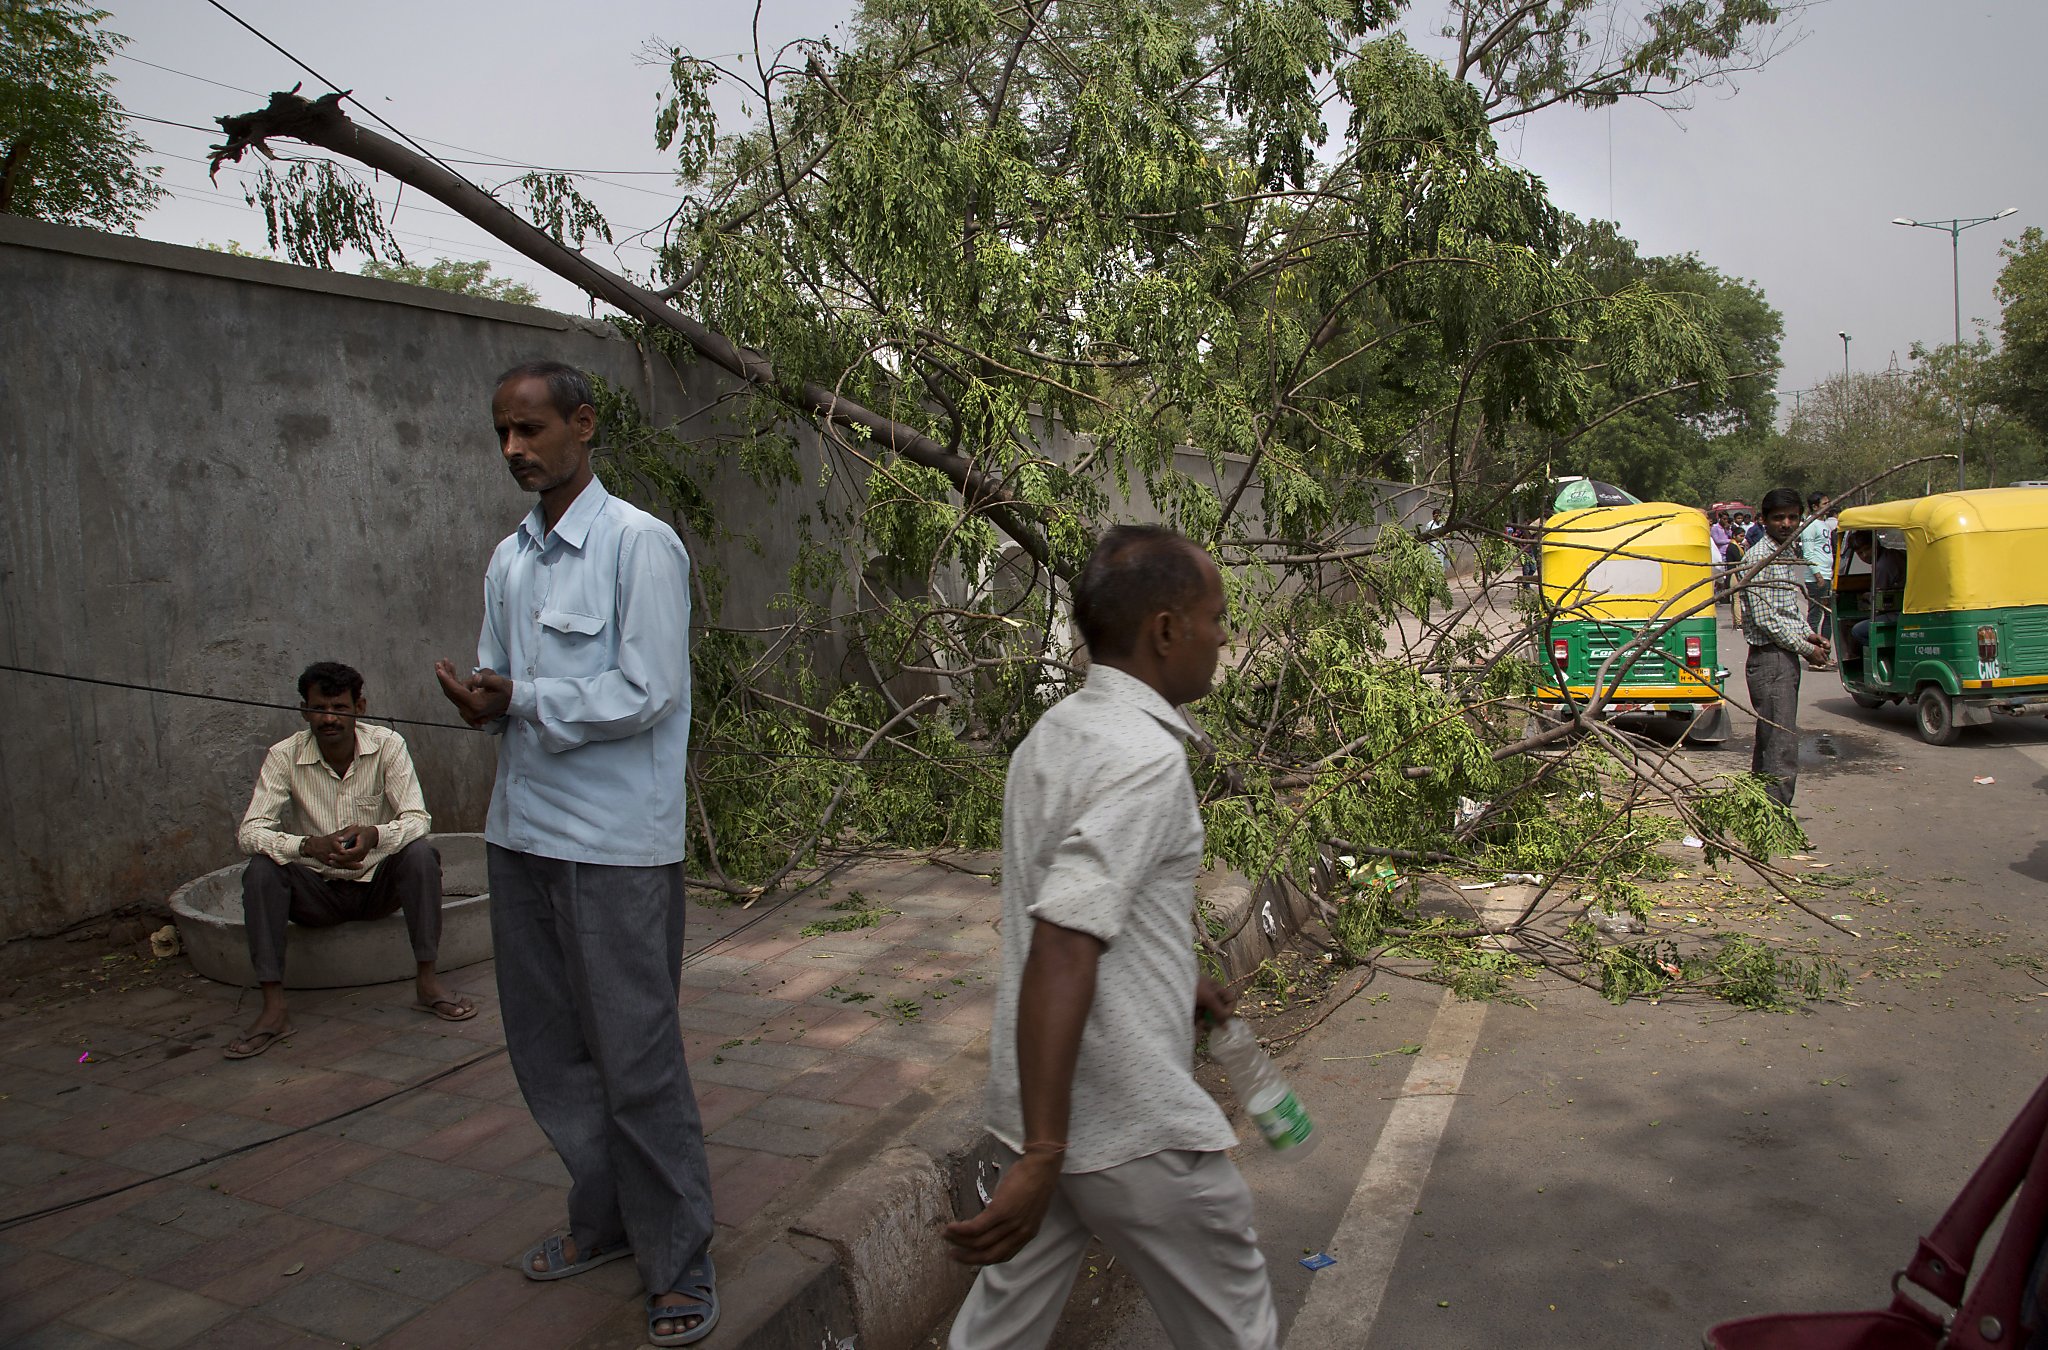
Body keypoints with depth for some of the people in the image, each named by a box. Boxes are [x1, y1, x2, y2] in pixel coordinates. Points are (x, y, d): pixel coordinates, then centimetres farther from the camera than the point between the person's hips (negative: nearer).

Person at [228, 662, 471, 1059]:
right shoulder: (284, 756, -10)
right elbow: (249, 832, -18)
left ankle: (427, 982, -21)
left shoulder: (387, 746, -11)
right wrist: (310, 845, -38)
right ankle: (273, 1009, -24)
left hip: (379, 883, 0)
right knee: (260, 872, -26)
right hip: (318, 890, 1)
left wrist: (374, 836, -40)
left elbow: (417, 819, -17)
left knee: (420, 854, -28)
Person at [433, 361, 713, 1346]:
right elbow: (498, 682, 18)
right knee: (550, 1051, 16)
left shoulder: (640, 545, -10)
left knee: (637, 1060, -1)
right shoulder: (509, 559, 12)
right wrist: (481, 702, -5)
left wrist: (519, 698, -13)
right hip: (523, 834, 8)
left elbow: (646, 694, -17)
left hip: (617, 845, -7)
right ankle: (604, 1220, 34)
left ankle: (679, 1264, 14)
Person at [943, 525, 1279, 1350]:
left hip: (1044, 1107, 8)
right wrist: (1042, 1155, -29)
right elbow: (1060, 955, -30)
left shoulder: (1056, 732, 7)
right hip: (1133, 1128, -8)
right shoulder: (1144, 759, -22)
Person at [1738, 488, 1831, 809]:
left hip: (1786, 657, 10)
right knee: (1783, 747, -13)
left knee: (1768, 742, 15)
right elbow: (1765, 617, -17)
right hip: (1769, 659, -10)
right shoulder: (1758, 558, -13)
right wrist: (1805, 648, -11)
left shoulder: (1790, 554, 16)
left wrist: (1808, 635, 8)